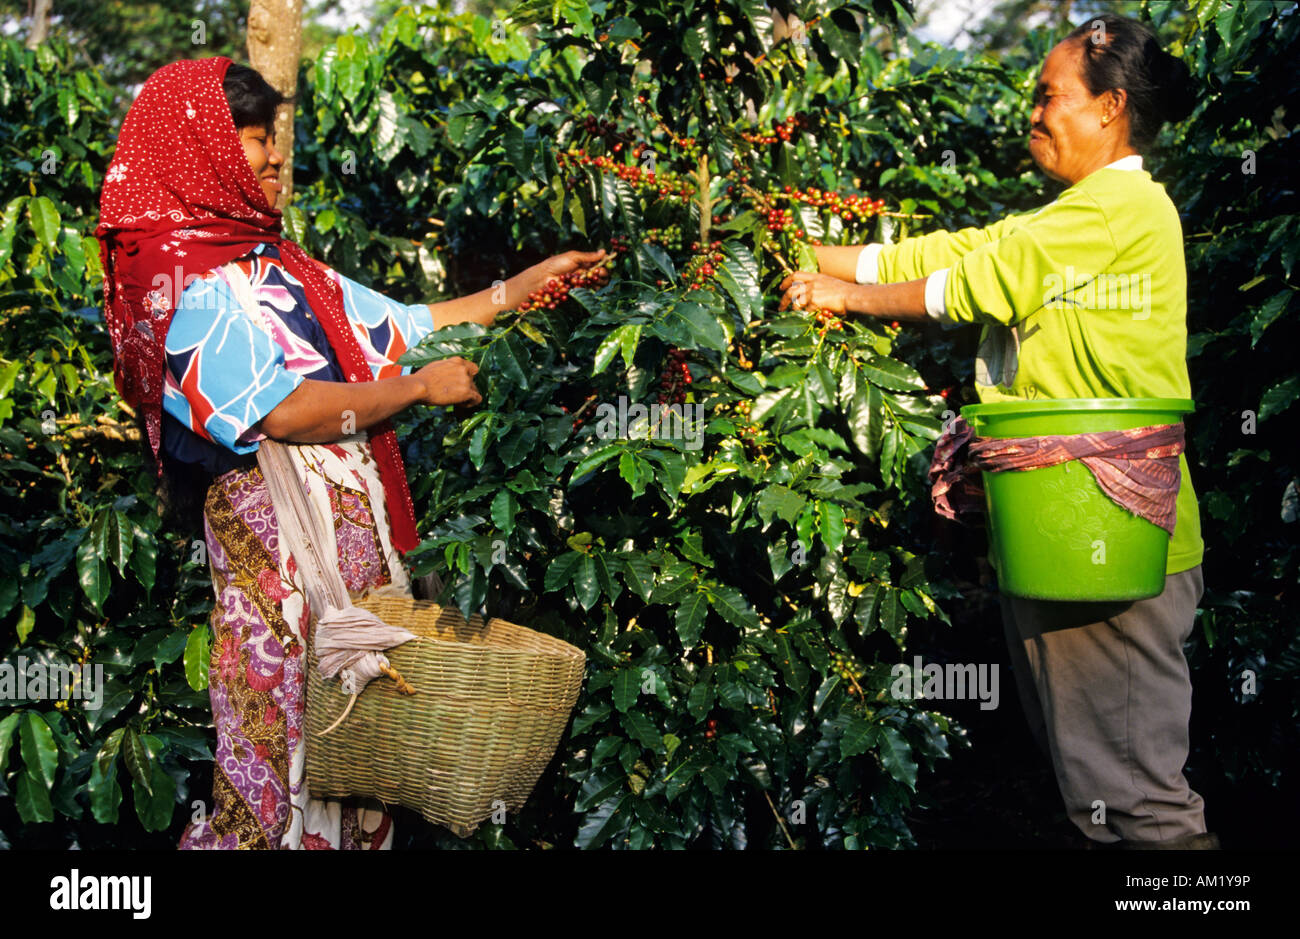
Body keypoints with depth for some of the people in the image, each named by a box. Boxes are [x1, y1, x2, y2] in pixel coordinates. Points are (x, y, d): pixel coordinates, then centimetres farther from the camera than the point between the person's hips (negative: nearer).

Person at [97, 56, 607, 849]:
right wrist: (421, 387, -11)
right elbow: (283, 411, -20)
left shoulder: (282, 270, 17)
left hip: (358, 529, 8)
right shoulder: (188, 282, -10)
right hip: (274, 536, -8)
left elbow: (410, 324, 20)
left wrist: (538, 279, 16)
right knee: (292, 748, -4)